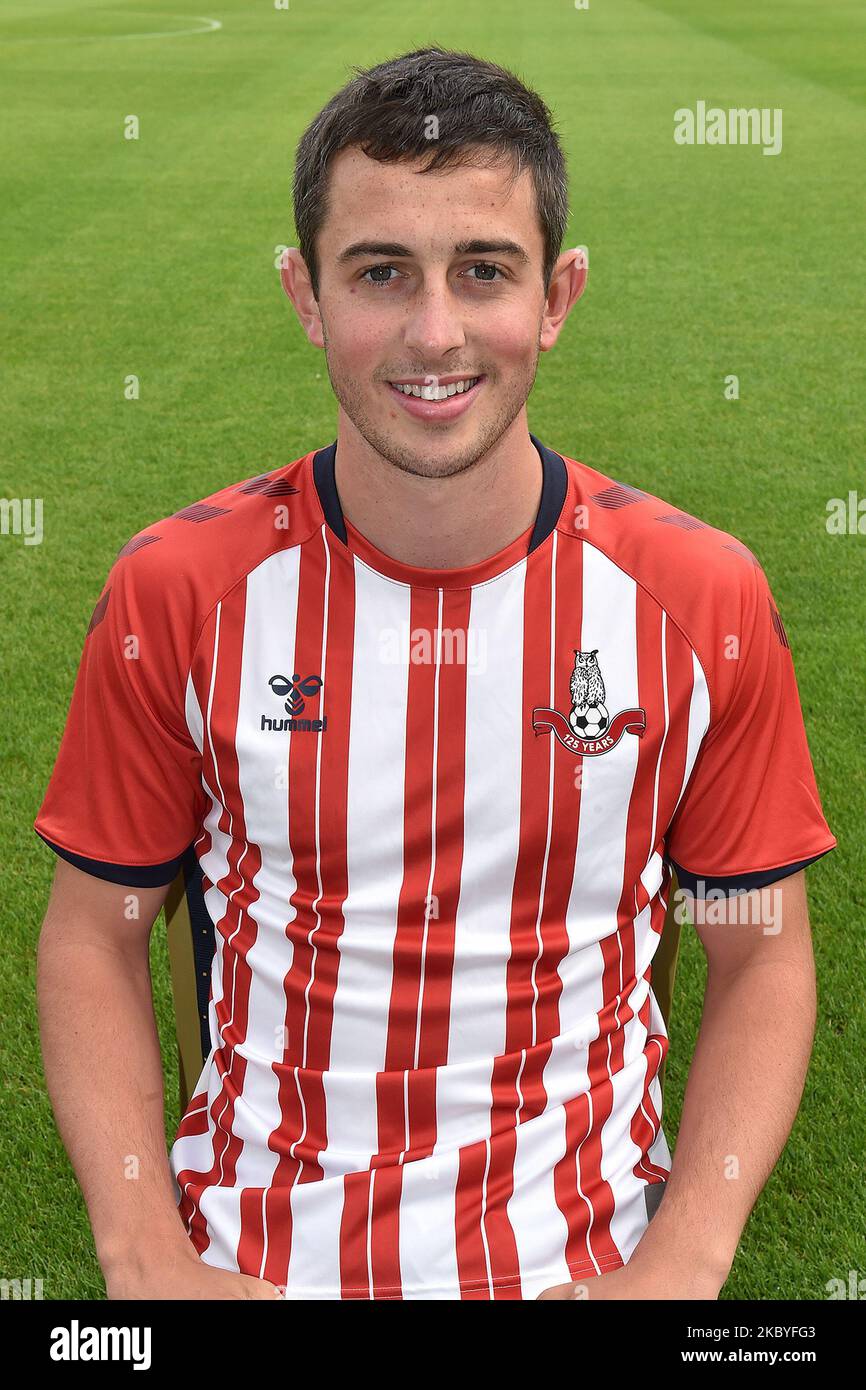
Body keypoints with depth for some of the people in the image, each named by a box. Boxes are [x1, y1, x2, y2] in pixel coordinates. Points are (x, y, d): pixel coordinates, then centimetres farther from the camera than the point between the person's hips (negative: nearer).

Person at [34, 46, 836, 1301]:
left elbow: (762, 958, -3)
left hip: (583, 1259, 1)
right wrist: (146, 1260, -12)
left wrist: (682, 1265, -13)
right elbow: (95, 935, -3)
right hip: (250, 1255, 0)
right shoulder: (176, 592, -11)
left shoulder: (705, 600, -11)